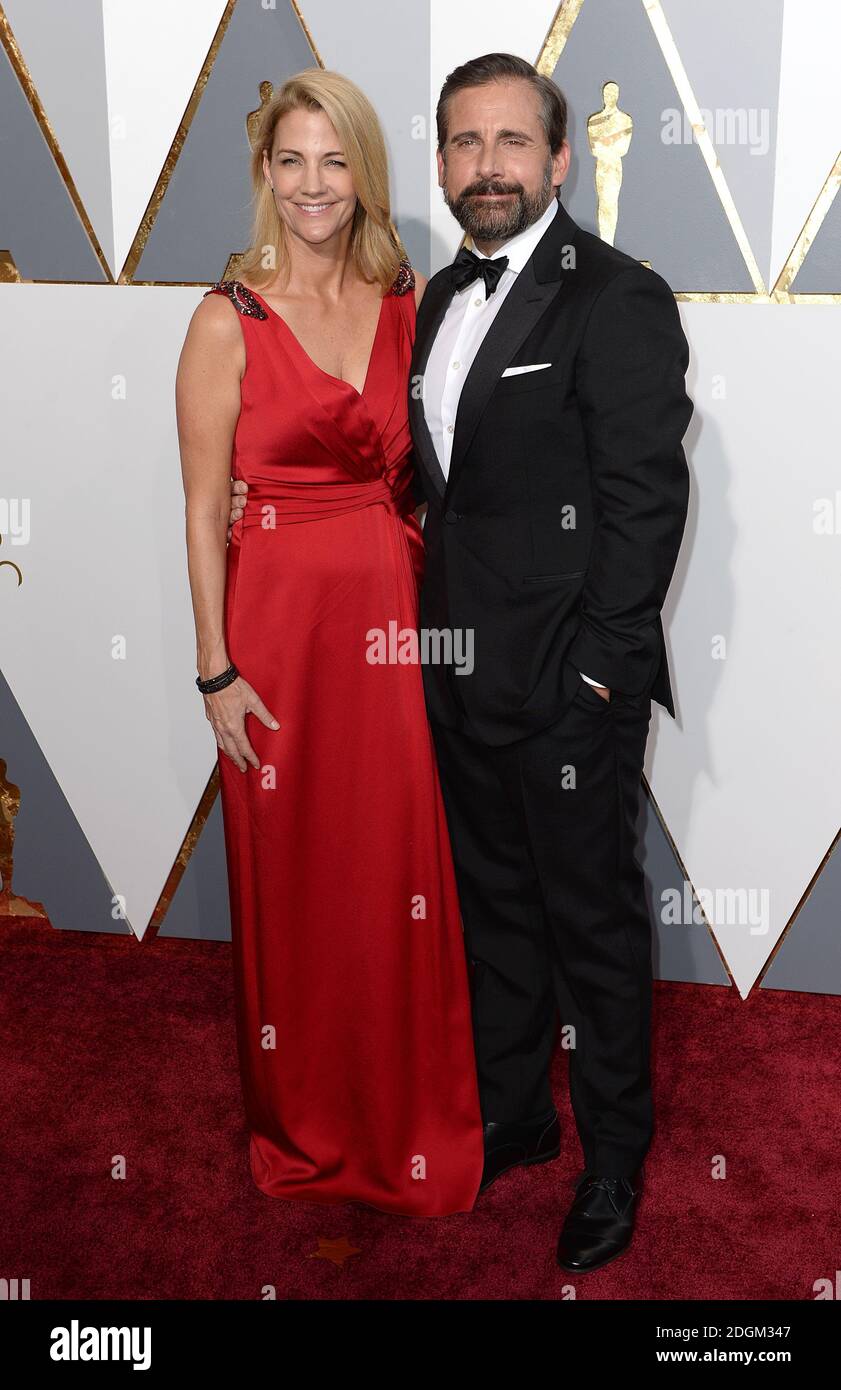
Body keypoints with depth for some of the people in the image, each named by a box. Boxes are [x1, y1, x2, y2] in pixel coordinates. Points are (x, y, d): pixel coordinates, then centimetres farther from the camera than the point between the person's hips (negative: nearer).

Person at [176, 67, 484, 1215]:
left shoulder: (412, 301, 5)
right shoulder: (230, 320, -5)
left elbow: (433, 468, 11)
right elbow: (204, 512, -5)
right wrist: (217, 671, -8)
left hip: (395, 614, 3)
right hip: (281, 615, -2)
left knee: (404, 875, 8)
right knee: (293, 875, 9)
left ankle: (413, 1120, 30)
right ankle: (307, 1128, 31)